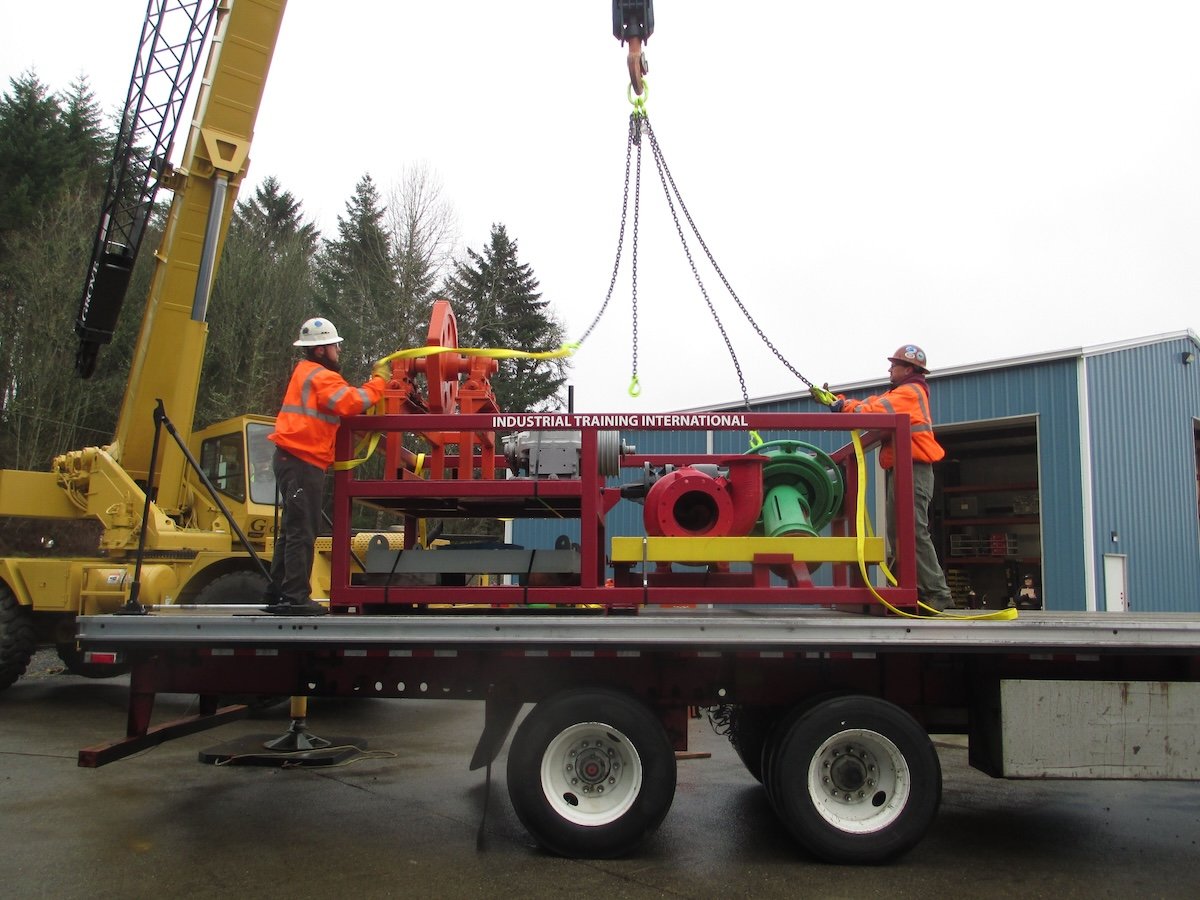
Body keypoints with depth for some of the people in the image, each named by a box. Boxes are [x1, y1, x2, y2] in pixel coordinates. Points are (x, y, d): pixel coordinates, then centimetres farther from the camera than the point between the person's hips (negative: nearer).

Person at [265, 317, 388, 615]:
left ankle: (278, 595, 19)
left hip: (292, 459, 11)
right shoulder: (322, 377, -10)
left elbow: (341, 403, 17)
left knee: (293, 530, 14)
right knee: (303, 532, -9)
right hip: (303, 463, -11)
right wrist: (378, 381, -11)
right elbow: (351, 403, -24)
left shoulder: (306, 372, 22)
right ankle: (296, 597, -7)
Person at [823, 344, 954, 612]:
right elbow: (872, 403, 17)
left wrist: (845, 406, -4)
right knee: (898, 533, 11)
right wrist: (838, 401, 7)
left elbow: (873, 412, -18)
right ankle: (920, 590, 13)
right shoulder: (901, 394, 25)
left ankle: (937, 594, -12)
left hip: (911, 470, -11)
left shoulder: (909, 393, -7)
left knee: (915, 533, -13)